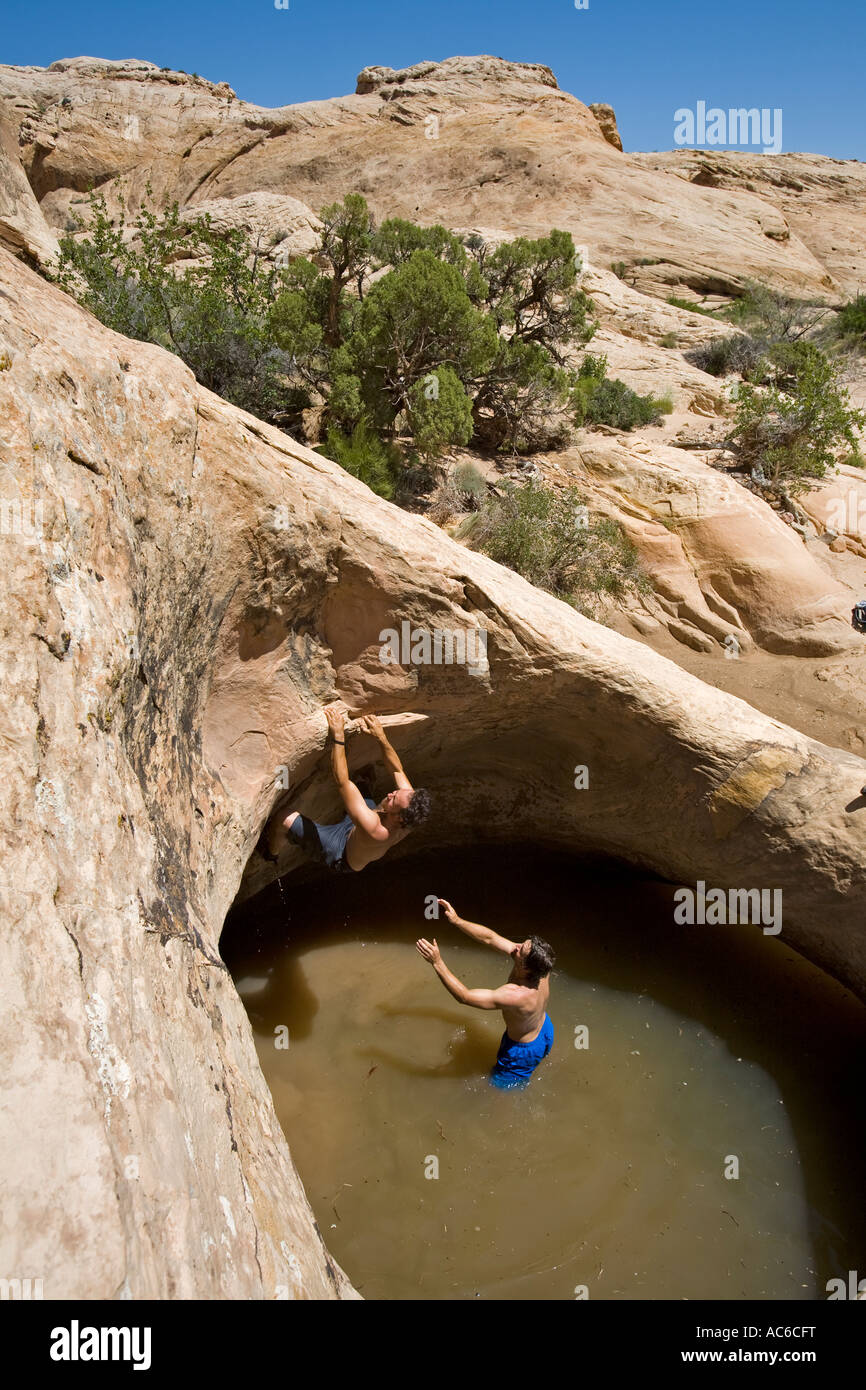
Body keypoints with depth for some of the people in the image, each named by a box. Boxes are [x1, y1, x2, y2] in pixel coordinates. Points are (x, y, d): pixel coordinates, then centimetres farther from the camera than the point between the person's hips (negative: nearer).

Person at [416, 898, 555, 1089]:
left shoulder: (516, 995, -46)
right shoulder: (537, 967, -25)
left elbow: (464, 996, -39)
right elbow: (489, 938, -16)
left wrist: (437, 962, -40)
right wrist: (457, 921, -19)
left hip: (524, 1050, -7)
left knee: (499, 1085, 22)